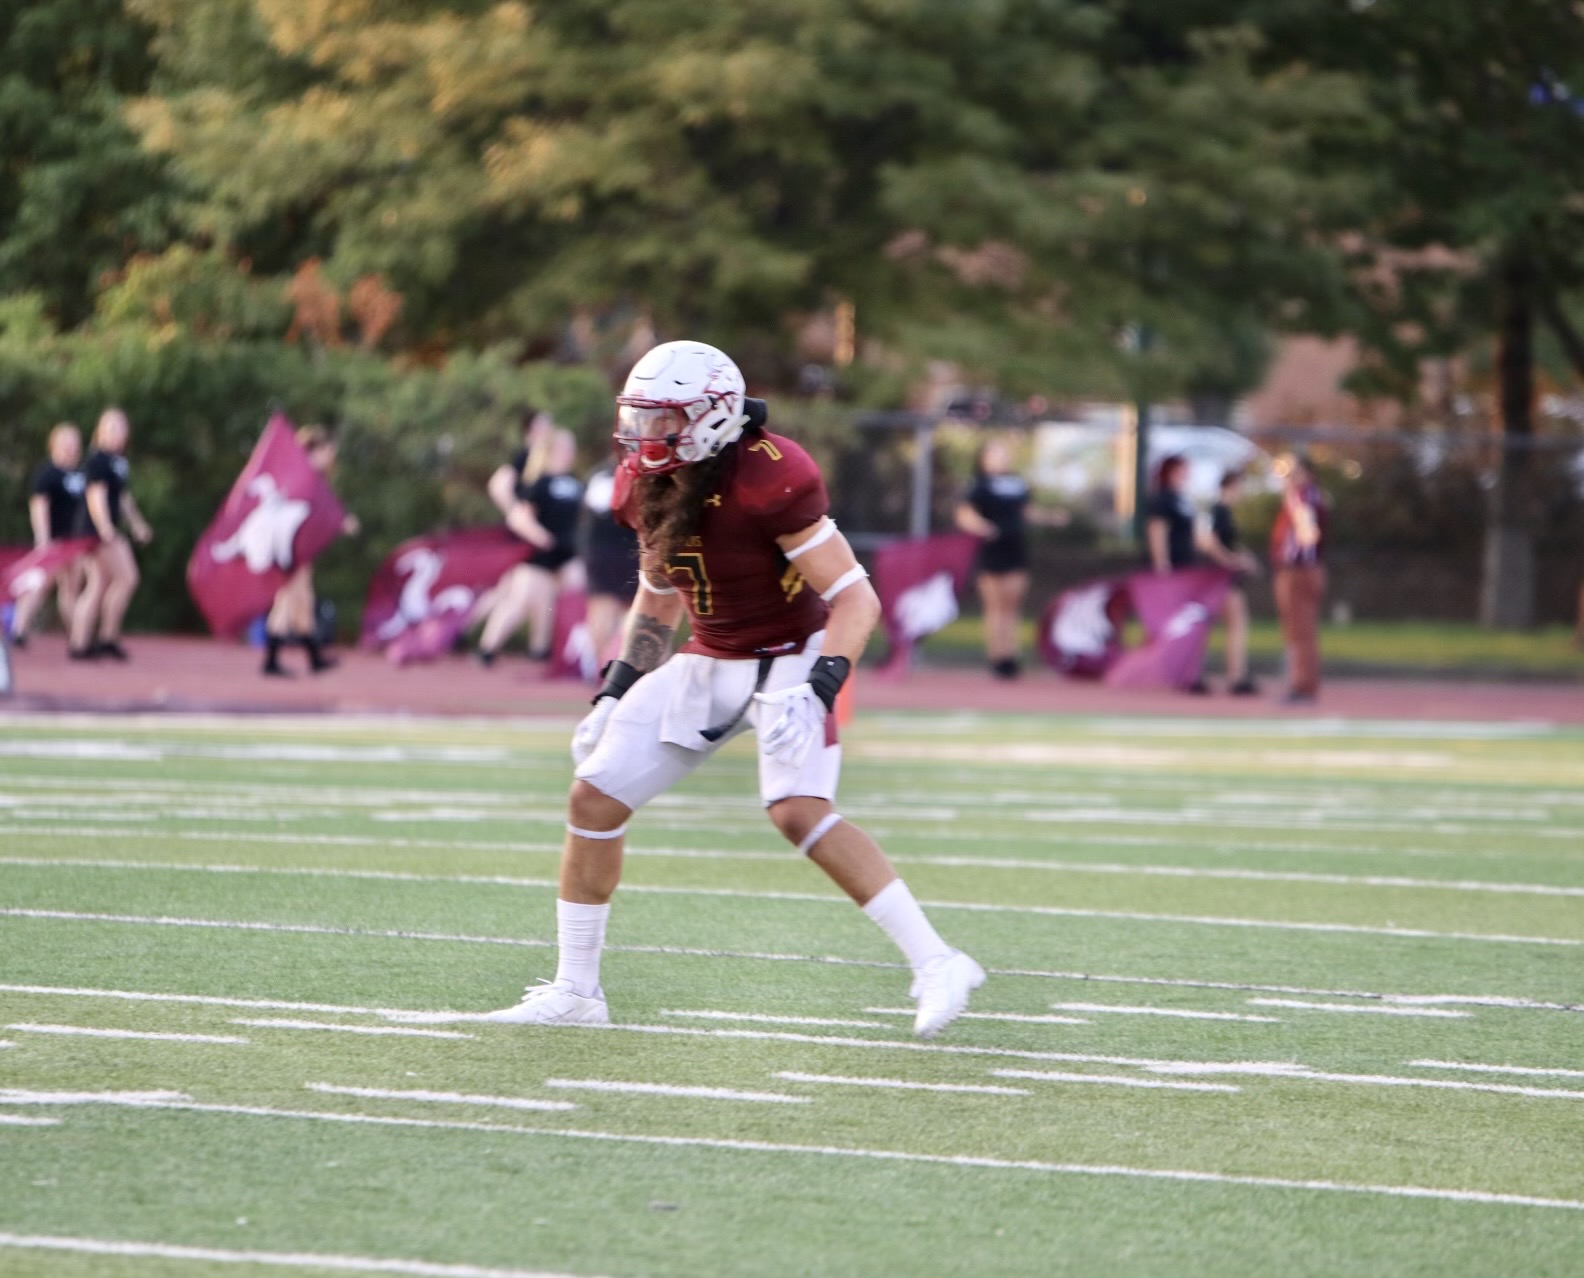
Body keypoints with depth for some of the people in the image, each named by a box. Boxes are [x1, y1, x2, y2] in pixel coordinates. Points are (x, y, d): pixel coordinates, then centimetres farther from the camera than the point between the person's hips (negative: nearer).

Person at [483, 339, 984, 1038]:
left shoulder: (769, 480, -26)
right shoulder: (646, 486, -2)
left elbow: (855, 597, -24)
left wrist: (817, 691, -36)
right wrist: (614, 694, 10)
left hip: (791, 658, -8)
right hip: (710, 662, 8)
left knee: (798, 810, -29)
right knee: (593, 797, 2)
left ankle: (935, 964, -24)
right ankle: (575, 991, 15)